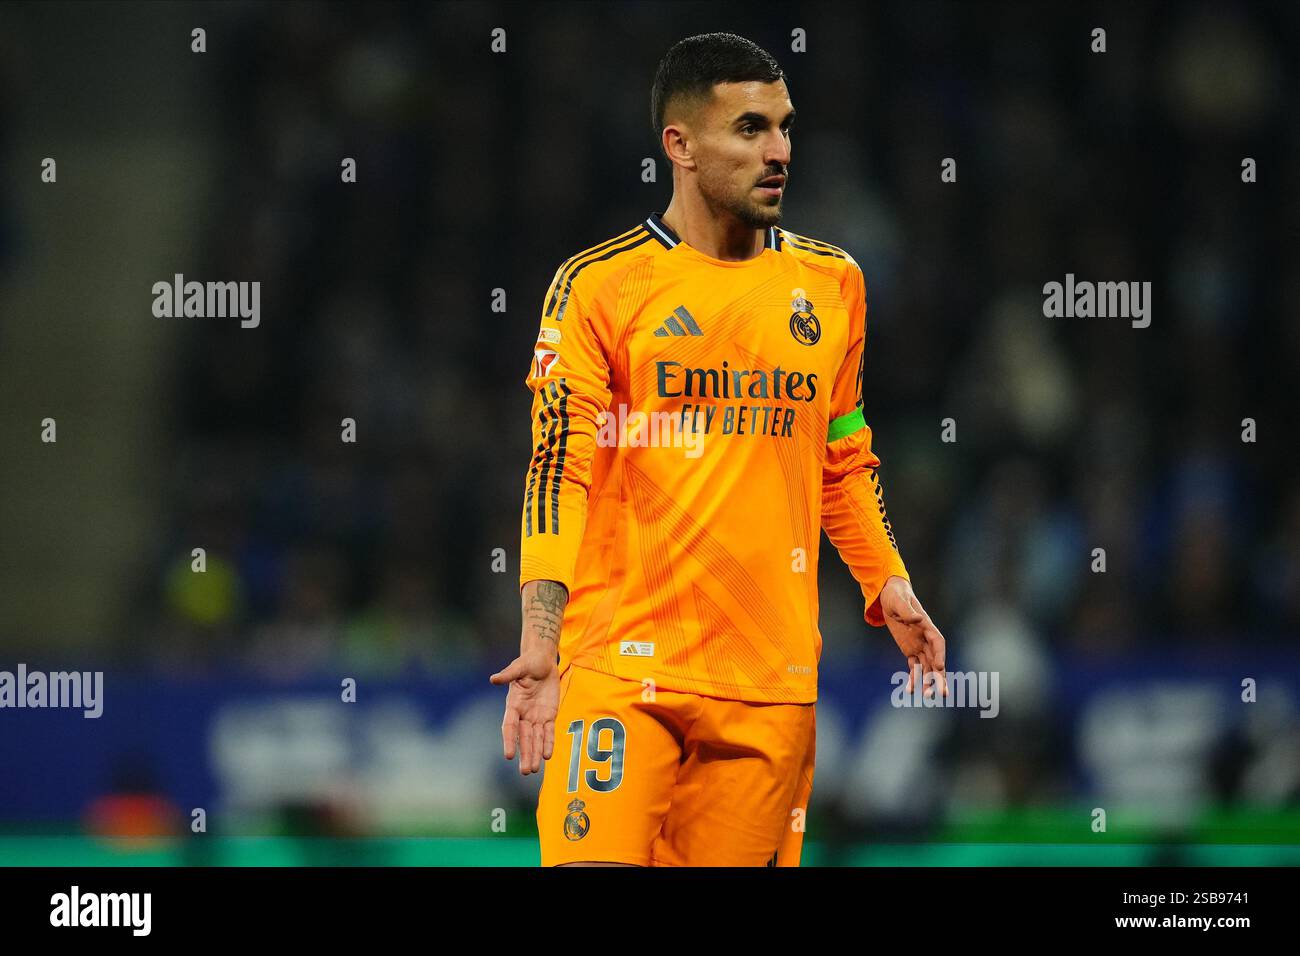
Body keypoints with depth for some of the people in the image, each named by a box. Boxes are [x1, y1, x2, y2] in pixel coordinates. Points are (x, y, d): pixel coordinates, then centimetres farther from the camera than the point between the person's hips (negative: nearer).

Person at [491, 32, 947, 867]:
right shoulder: (598, 286, -1)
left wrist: (888, 586, 11)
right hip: (622, 663, -4)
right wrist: (542, 642, -16)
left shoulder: (833, 283, 13)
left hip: (771, 675, 4)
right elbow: (559, 469, -6)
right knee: (594, 856, -16)